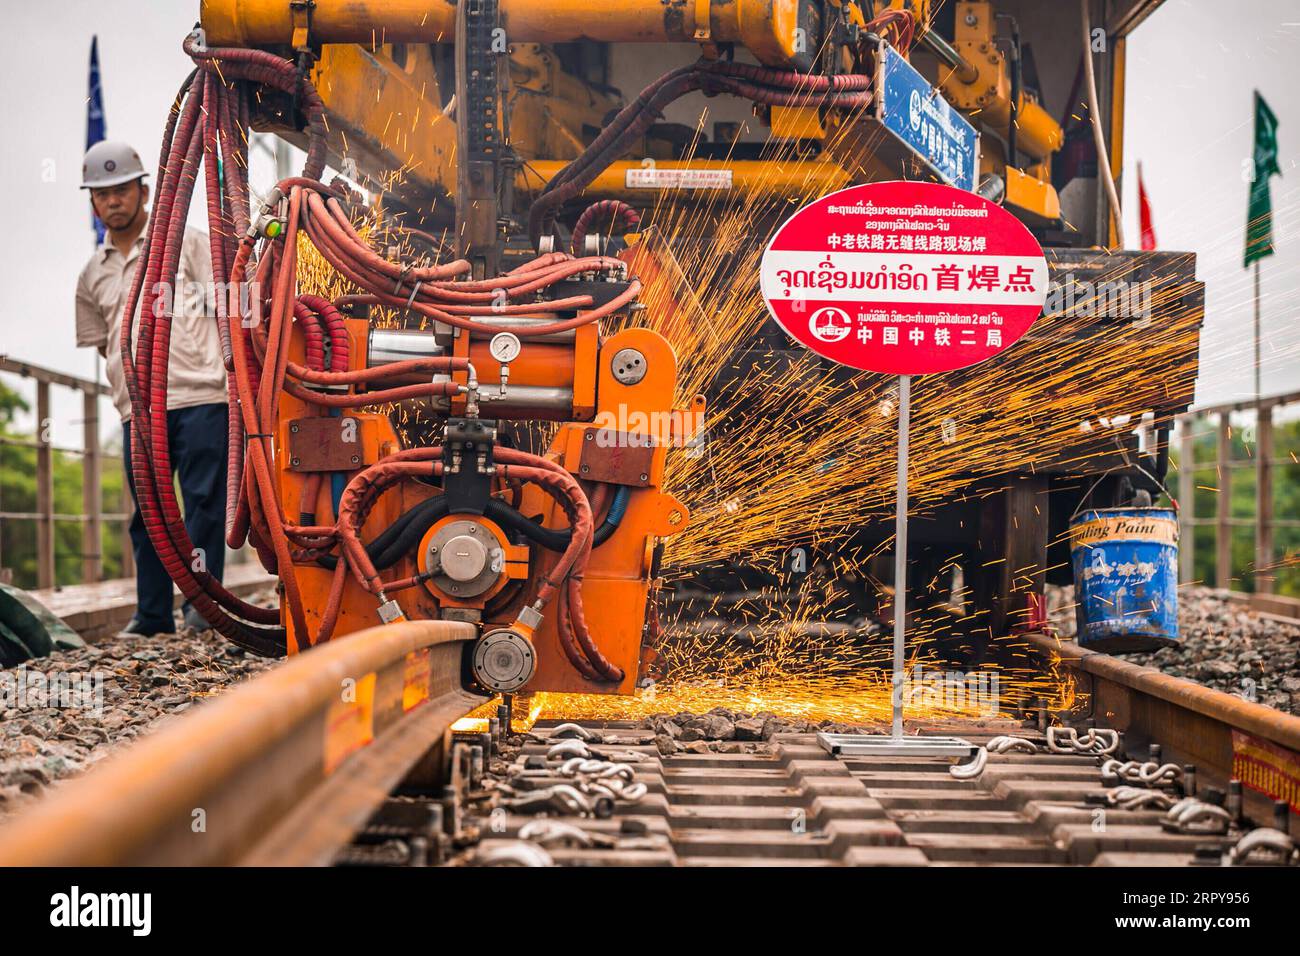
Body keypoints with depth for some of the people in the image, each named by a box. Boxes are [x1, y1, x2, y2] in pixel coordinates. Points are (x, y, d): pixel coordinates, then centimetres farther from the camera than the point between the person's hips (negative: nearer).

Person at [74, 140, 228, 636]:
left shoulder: (187, 243, 7)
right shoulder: (92, 274, 19)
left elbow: (228, 306, 3)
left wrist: (236, 369, -6)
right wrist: (130, 380, 11)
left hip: (200, 397, -4)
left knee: (204, 501, -5)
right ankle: (152, 615, 13)